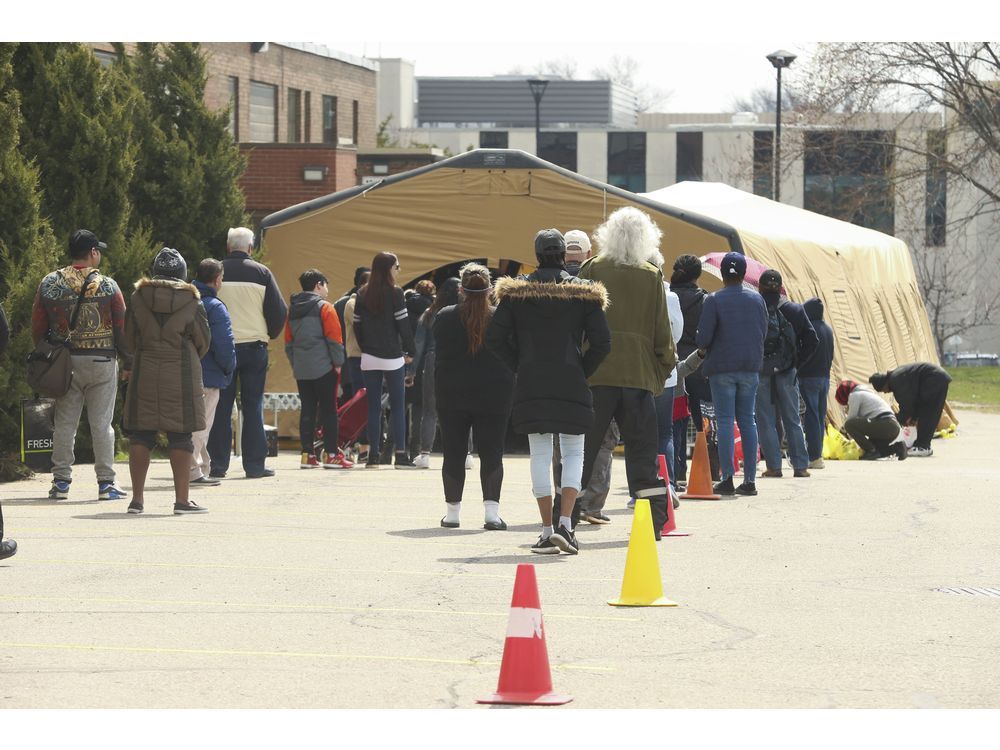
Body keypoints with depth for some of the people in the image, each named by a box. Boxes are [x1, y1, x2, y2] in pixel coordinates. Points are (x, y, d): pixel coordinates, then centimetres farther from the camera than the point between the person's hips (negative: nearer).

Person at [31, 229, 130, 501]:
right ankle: (106, 483, 2)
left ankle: (61, 482, 6)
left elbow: (37, 328, 4)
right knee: (101, 424, 2)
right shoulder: (107, 285, -4)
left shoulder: (49, 284, 2)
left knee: (64, 424, 7)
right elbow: (122, 328, -2)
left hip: (65, 363, 2)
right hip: (102, 362, -2)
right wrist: (128, 363, 8)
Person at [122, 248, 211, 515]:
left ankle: (137, 498, 6)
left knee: (141, 435, 7)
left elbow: (130, 341, 8)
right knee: (180, 437, 2)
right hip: (182, 374, -2)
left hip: (145, 373, 2)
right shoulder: (191, 302, -4)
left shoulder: (139, 298, 1)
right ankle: (181, 500, 1)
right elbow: (203, 342, 3)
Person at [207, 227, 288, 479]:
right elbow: (279, 311, -2)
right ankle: (254, 465, 1)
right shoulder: (261, 273, -2)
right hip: (254, 347, 0)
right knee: (253, 407, 4)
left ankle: (218, 464, 3)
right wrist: (269, 335, 16)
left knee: (221, 408, 5)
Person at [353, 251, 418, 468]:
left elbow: (357, 324, 9)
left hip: (369, 358, 4)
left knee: (373, 407, 7)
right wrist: (410, 351, 0)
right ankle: (400, 454, -3)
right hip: (392, 357, -4)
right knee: (398, 405, 1)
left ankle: (373, 454, 5)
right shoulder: (394, 293, -9)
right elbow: (403, 324, -9)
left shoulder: (363, 294, 6)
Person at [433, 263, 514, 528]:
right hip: (494, 397, -1)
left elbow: (437, 355, 4)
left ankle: (452, 511, 11)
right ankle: (491, 511, -8)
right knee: (491, 454, 2)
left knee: (454, 454, 8)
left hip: (451, 396, 1)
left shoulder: (444, 317, -3)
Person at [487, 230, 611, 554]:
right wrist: (582, 371, 7)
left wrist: (519, 367, 8)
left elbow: (495, 338, -1)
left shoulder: (516, 291, 1)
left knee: (540, 454, 6)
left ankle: (547, 531, 3)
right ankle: (565, 523, -8)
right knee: (573, 453, 8)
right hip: (571, 385, -1)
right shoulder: (584, 293, -1)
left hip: (531, 383, 1)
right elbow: (601, 342, -6)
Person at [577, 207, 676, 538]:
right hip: (638, 372, 1)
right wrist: (666, 363, 19)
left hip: (596, 373, -1)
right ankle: (653, 520, 5)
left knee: (582, 448, 3)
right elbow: (662, 330, 5)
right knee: (641, 449, 8)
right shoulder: (652, 276, 2)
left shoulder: (592, 270, -2)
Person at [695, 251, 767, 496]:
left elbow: (703, 339, -12)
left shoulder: (713, 300, -9)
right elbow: (764, 332, 10)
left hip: (722, 368, -3)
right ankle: (750, 479, 6)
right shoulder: (756, 299, 3)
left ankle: (727, 478, -5)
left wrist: (699, 339, 10)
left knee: (725, 421, 0)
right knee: (747, 421, 8)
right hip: (750, 367, 3)